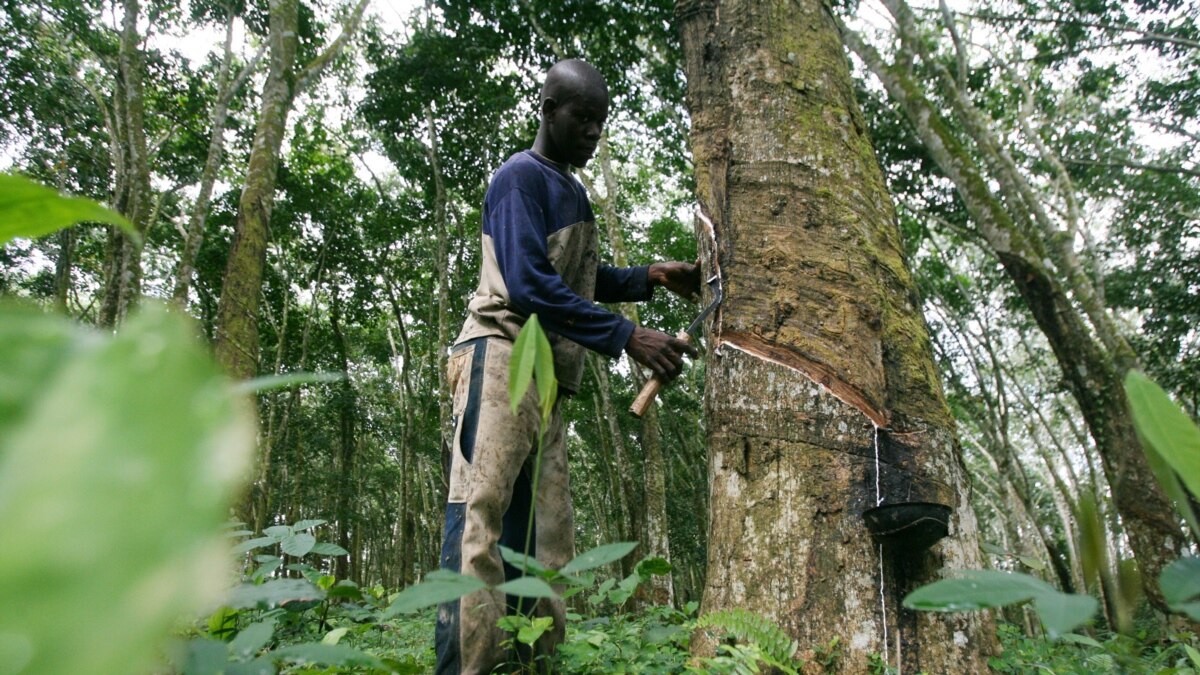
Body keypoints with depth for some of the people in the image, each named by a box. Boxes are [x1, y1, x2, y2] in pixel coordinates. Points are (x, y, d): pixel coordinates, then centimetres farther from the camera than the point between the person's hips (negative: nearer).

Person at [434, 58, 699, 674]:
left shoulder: (571, 191, 25)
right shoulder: (522, 177, -3)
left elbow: (584, 278, 34)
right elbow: (529, 284, -16)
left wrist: (650, 277, 17)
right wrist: (627, 337, -18)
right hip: (502, 356, -9)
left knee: (542, 533, 5)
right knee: (481, 509, -17)